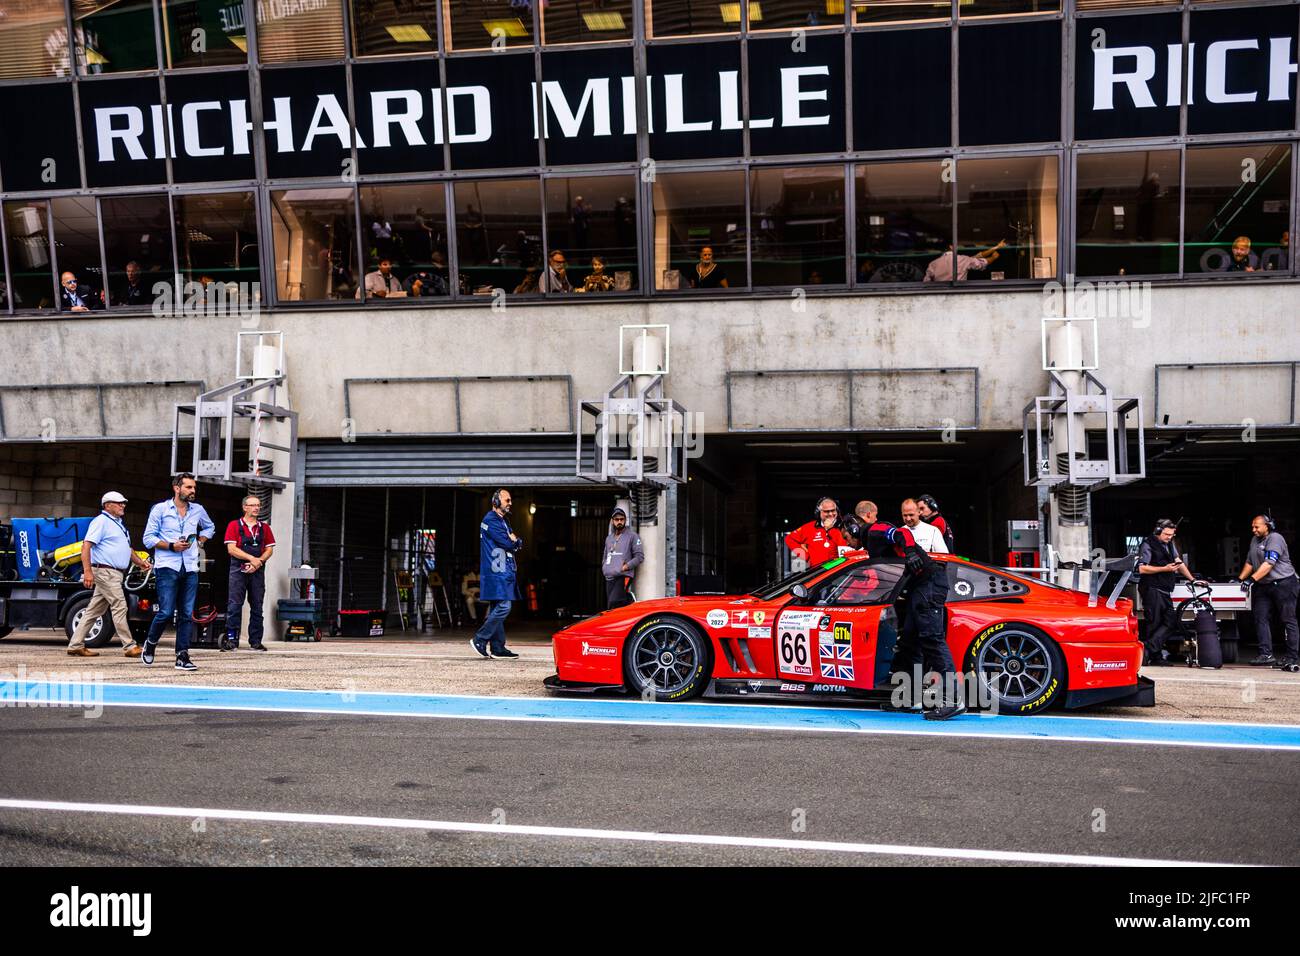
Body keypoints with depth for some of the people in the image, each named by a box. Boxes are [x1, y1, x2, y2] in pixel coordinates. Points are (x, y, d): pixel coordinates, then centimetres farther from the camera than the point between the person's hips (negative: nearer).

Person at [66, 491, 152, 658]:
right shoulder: (101, 521, -7)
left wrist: (139, 561, 14)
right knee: (119, 607, -10)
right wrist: (87, 571, -25)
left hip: (116, 573, 10)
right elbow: (86, 546, -16)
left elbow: (126, 548, 32)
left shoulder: (118, 524, 23)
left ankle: (75, 645, 15)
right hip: (105, 571, -10)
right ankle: (130, 646, -8)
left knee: (94, 611, 10)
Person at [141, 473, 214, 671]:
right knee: (166, 612, -9)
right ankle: (150, 643, 18)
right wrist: (171, 546, -13)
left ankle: (182, 656, 4)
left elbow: (209, 528, 33)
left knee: (187, 614, 1)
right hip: (167, 567, -4)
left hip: (190, 568, 4)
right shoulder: (160, 509, 3)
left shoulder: (198, 510, 14)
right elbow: (148, 538, 0)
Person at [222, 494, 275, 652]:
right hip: (238, 570, -3)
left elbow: (269, 549, 10)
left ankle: (256, 640, 8)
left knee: (257, 606, 4)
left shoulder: (264, 528, 14)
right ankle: (231, 638, -4)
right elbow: (231, 549, -5)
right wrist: (252, 558, -13)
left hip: (258, 571, 3)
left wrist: (258, 562, -8)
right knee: (234, 605, -7)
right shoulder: (234, 525, 4)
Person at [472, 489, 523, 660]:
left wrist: (513, 542, -6)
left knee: (497, 609, 9)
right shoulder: (491, 520, -10)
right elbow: (508, 544, -16)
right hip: (497, 573, -10)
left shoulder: (502, 520, 23)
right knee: (503, 606, -15)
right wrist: (516, 542, 5)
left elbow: (515, 540, 15)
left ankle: (497, 647, 11)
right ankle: (480, 639, -9)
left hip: (503, 571, 10)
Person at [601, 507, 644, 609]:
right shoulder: (609, 538, 21)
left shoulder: (632, 536, 1)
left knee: (614, 602, -24)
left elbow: (640, 556, -5)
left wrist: (626, 567, -12)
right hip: (609, 578, 7)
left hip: (623, 576, -7)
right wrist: (604, 568, 12)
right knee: (610, 604, 2)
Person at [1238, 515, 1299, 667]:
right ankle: (1266, 654, -3)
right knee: (1261, 619, -1)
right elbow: (1249, 562, 21)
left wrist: (1251, 579, -28)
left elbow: (1269, 564, -22)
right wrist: (1240, 578, 11)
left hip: (1283, 583, -8)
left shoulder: (1275, 538, -12)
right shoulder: (1255, 540, 15)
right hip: (1263, 586, 9)